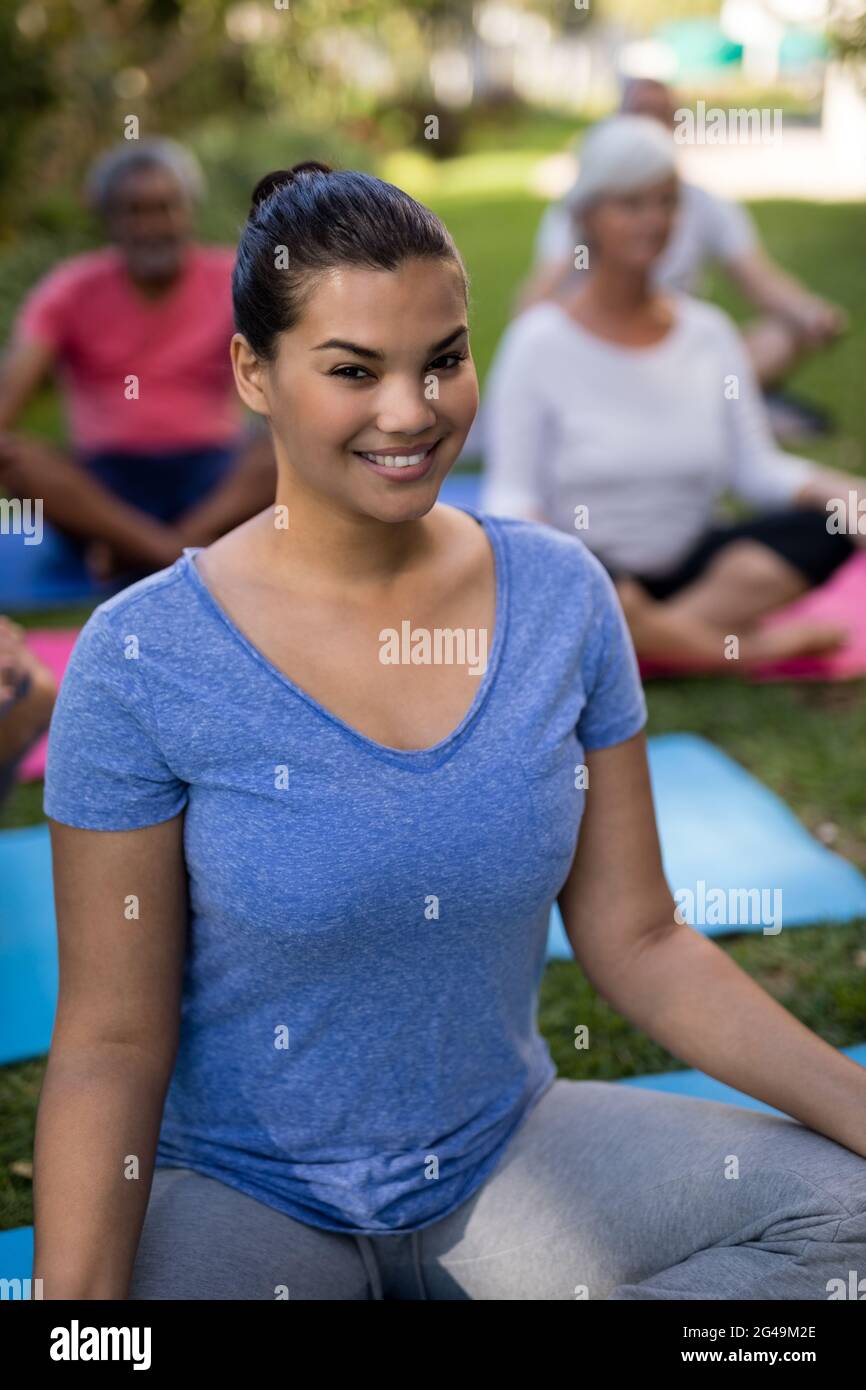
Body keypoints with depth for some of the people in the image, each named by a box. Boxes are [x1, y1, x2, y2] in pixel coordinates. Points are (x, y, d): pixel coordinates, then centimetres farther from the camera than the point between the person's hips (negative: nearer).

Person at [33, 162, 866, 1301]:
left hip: (506, 1158, 4)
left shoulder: (561, 596, -6)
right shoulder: (145, 659, -16)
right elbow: (111, 1042, -12)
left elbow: (637, 942, -2)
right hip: (242, 1196, -3)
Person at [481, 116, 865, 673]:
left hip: (693, 561, 3)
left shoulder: (708, 331, 5)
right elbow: (513, 491, -8)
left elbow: (757, 466, 1)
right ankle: (737, 647, -18)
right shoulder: (540, 340, -5)